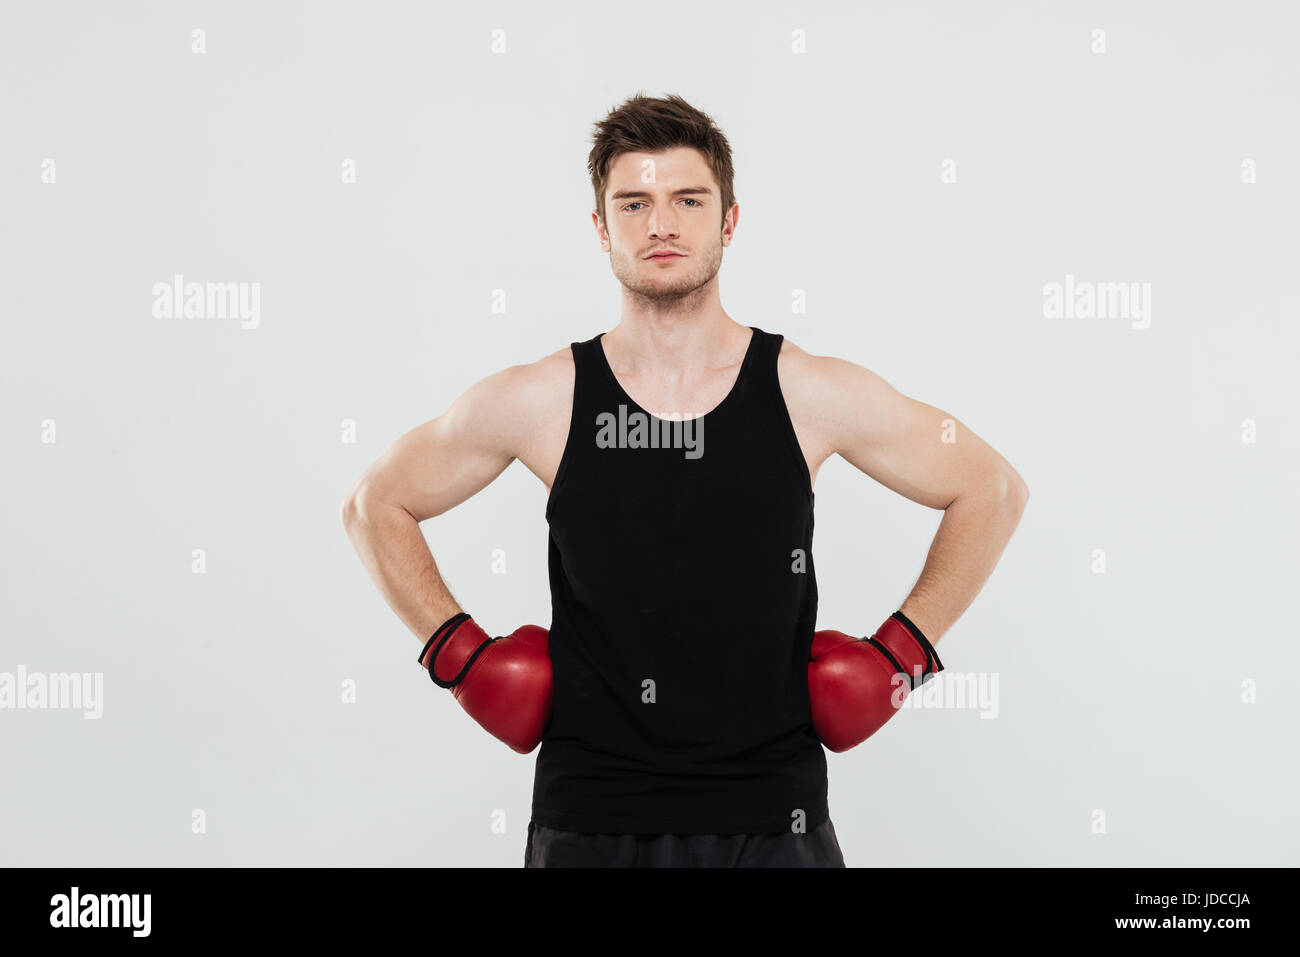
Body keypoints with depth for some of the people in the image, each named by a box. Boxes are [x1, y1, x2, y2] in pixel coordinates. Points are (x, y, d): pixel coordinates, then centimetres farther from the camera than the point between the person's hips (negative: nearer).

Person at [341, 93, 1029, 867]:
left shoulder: (812, 394, -3)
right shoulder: (538, 402, -3)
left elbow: (993, 490, 9)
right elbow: (377, 505, 11)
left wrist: (900, 651, 4)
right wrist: (462, 656, 3)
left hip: (770, 823, 0)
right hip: (589, 823, 0)